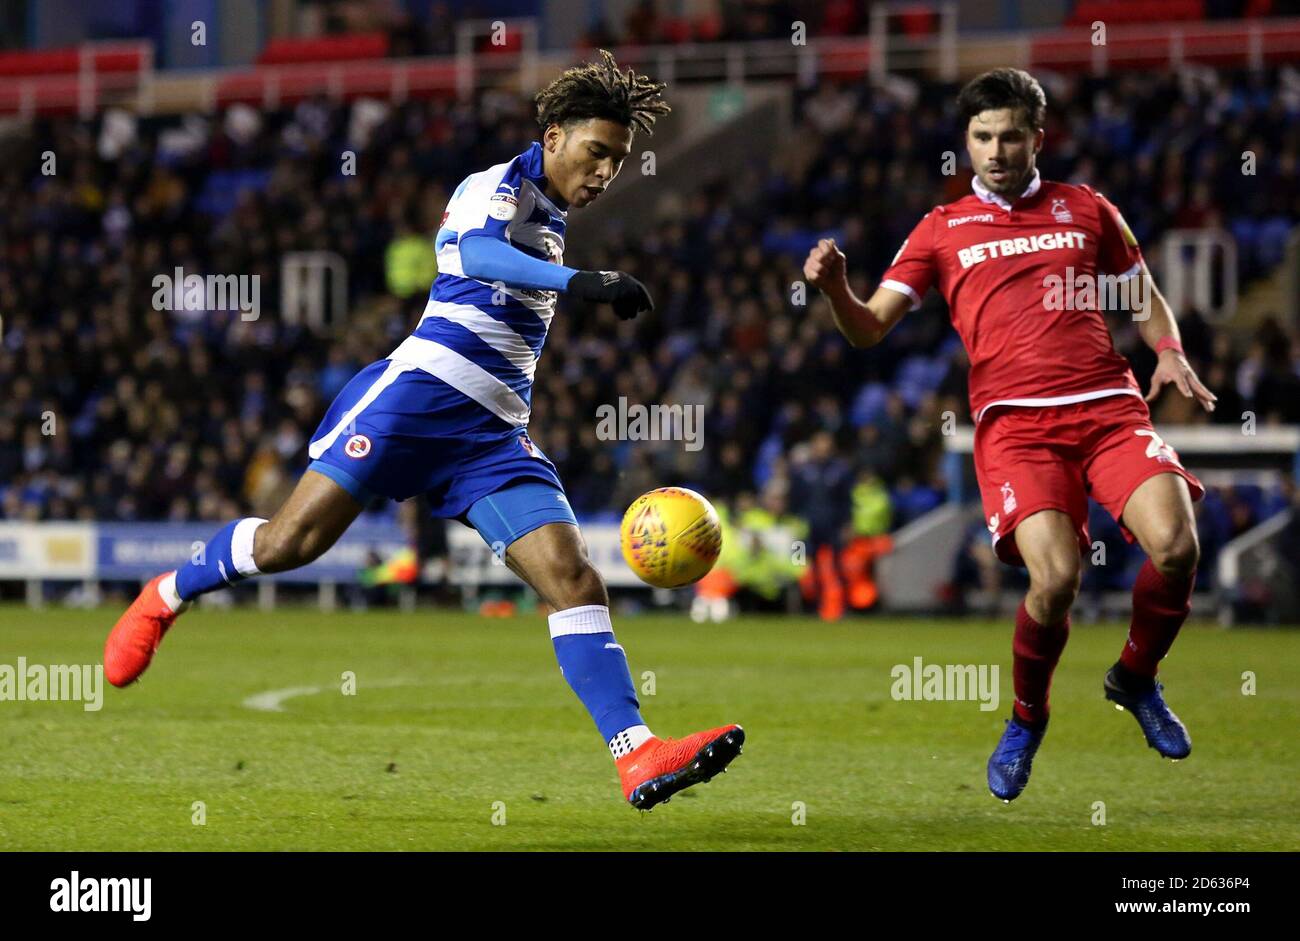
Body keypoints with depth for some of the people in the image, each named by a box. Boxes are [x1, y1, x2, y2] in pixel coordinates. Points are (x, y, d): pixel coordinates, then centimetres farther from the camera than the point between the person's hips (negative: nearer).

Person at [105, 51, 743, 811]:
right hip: (419, 393, -7)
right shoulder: (494, 186, -2)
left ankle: (639, 756, -20)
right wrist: (580, 282, -39)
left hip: (495, 435, 7)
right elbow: (476, 249, -27)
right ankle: (167, 597, 20)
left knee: (574, 578, -11)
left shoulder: (551, 220, 23)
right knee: (290, 541, -9)